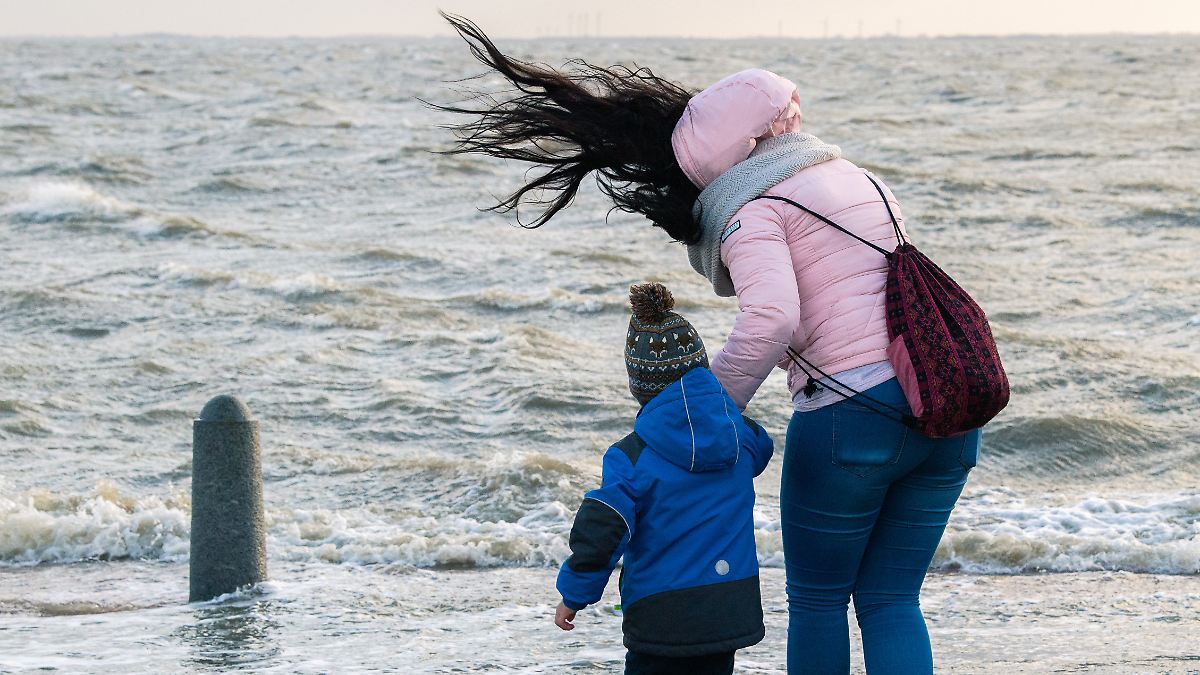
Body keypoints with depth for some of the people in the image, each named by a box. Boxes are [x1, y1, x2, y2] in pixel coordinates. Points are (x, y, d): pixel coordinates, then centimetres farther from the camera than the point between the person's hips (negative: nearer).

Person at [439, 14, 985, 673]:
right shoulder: (860, 180, 20)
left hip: (851, 415, -7)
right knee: (891, 601, 13)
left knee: (816, 601, 12)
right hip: (946, 410, 7)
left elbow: (769, 322, -19)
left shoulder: (751, 208, -3)